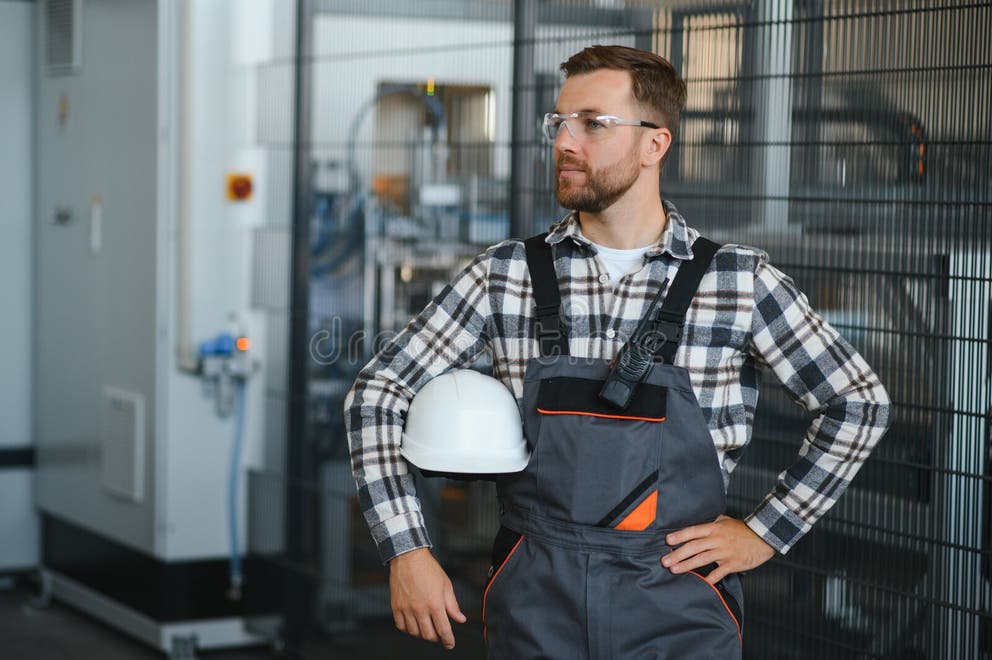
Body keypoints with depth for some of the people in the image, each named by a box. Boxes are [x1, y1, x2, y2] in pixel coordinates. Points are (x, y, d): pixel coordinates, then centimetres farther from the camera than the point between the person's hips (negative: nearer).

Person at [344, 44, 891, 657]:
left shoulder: (741, 281, -3)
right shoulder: (506, 274, 0)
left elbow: (860, 402, 5)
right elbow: (379, 393, 4)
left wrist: (764, 533, 2)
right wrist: (407, 549, -4)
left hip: (678, 609, -1)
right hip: (534, 604, 2)